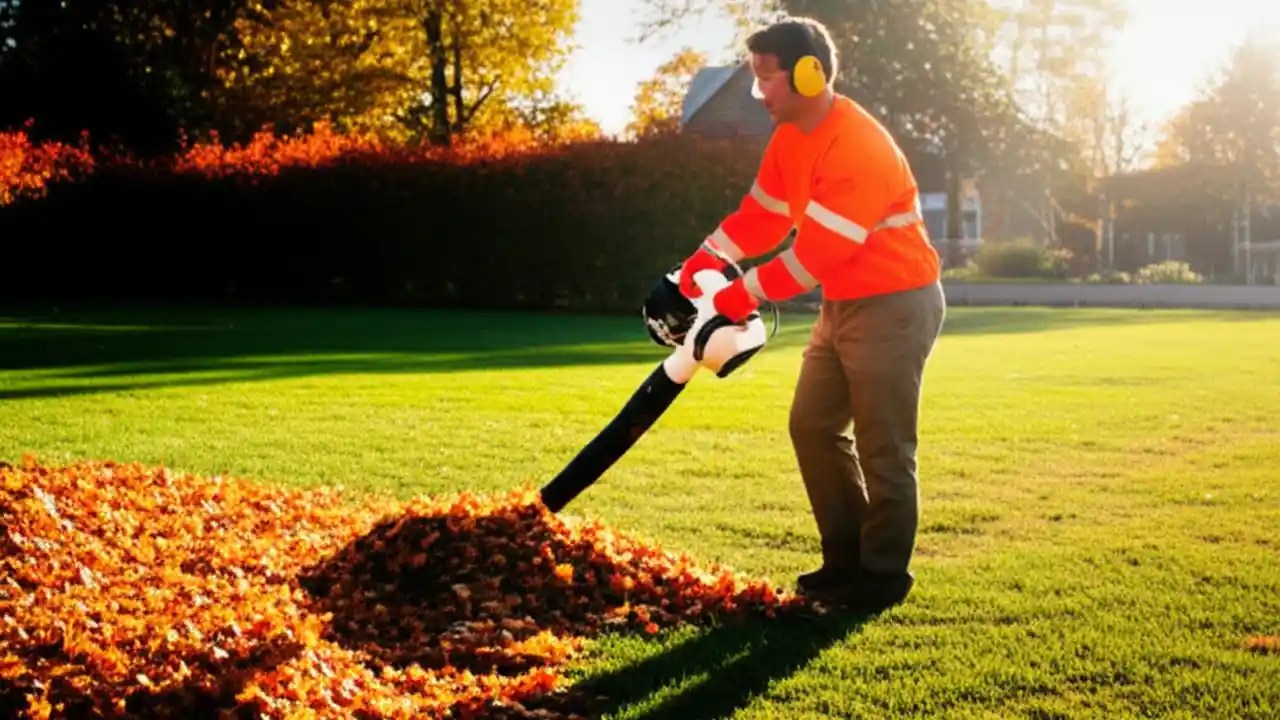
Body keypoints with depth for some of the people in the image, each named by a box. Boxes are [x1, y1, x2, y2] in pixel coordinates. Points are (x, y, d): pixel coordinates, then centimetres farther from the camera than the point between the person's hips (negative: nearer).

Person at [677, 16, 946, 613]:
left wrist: (747, 295, -20)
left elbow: (818, 251, -25)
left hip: (894, 306, -10)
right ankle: (847, 559, 23)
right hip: (842, 304, 10)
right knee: (814, 426, 13)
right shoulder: (791, 137, 5)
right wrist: (705, 262, -5)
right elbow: (762, 214, 9)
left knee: (882, 448, -4)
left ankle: (883, 578, 9)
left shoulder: (858, 148, -25)